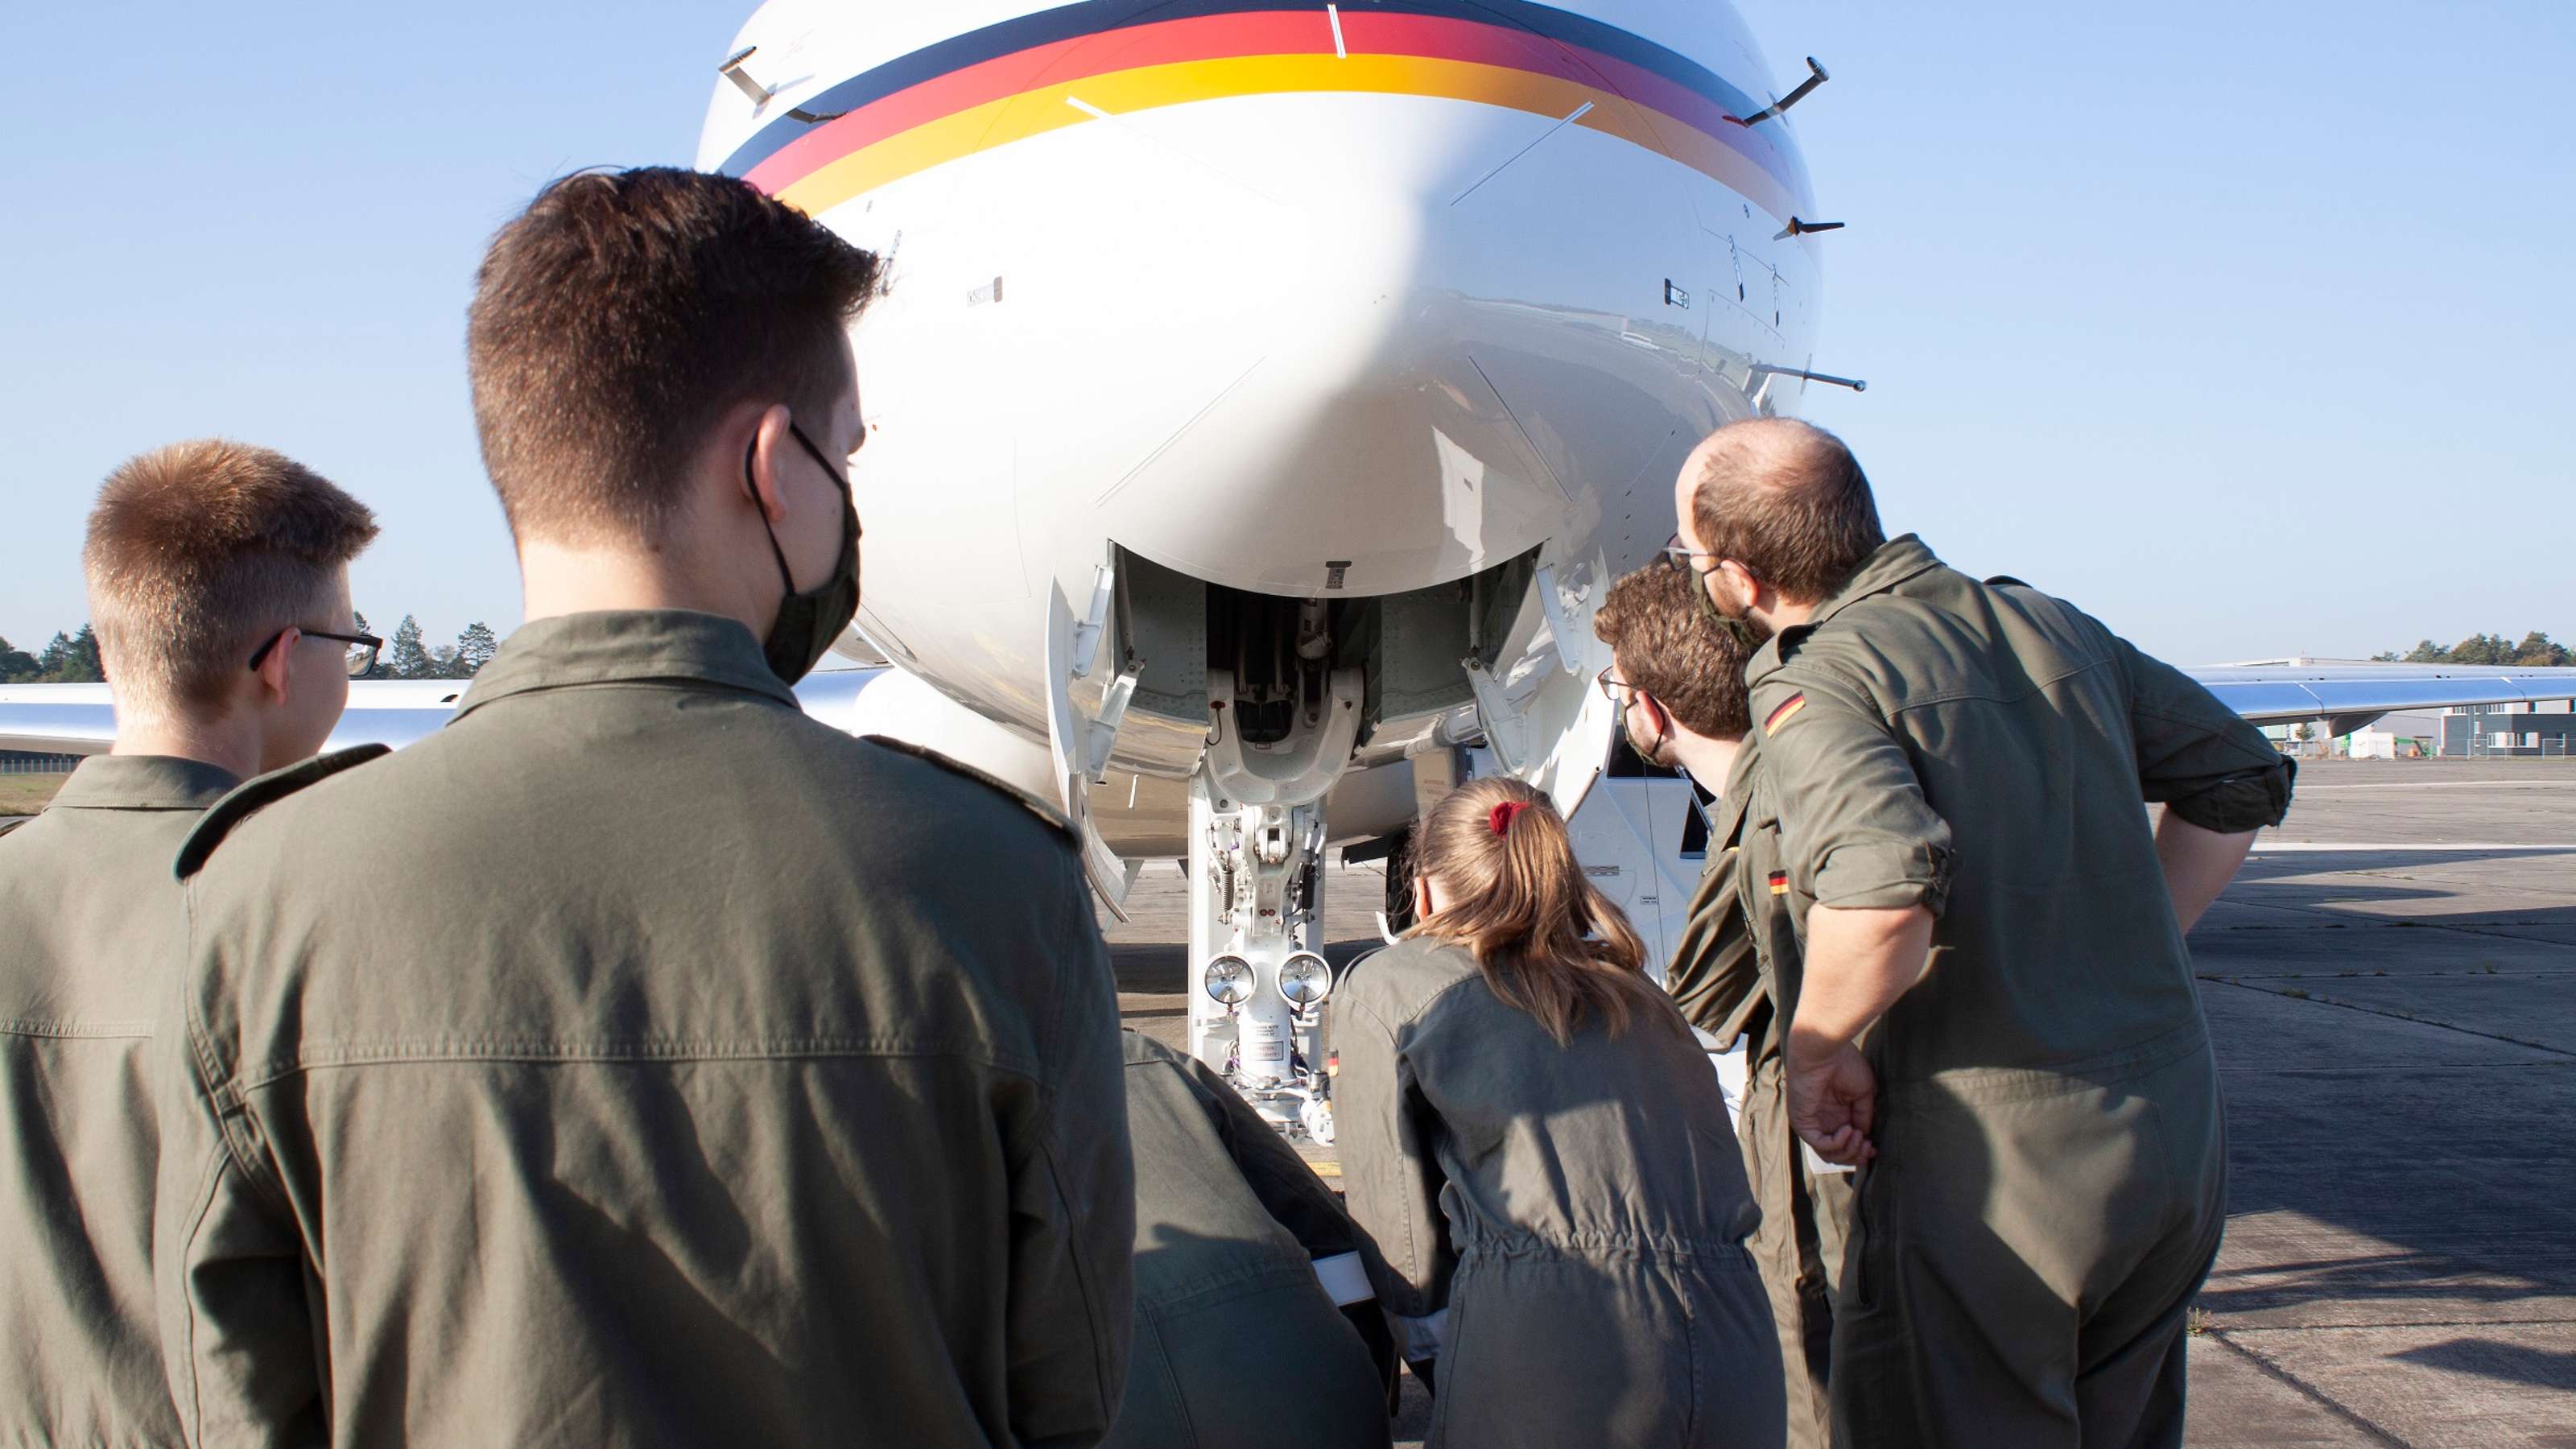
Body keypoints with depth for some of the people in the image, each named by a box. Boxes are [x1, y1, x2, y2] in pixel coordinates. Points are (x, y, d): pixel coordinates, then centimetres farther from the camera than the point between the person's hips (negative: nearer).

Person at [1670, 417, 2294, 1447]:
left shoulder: (1814, 682, -15)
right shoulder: (2048, 624, 7)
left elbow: (1888, 886, -33)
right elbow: (2243, 779, 16)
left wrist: (1816, 1053, -15)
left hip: (1991, 1173, -7)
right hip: (2178, 1145, 8)